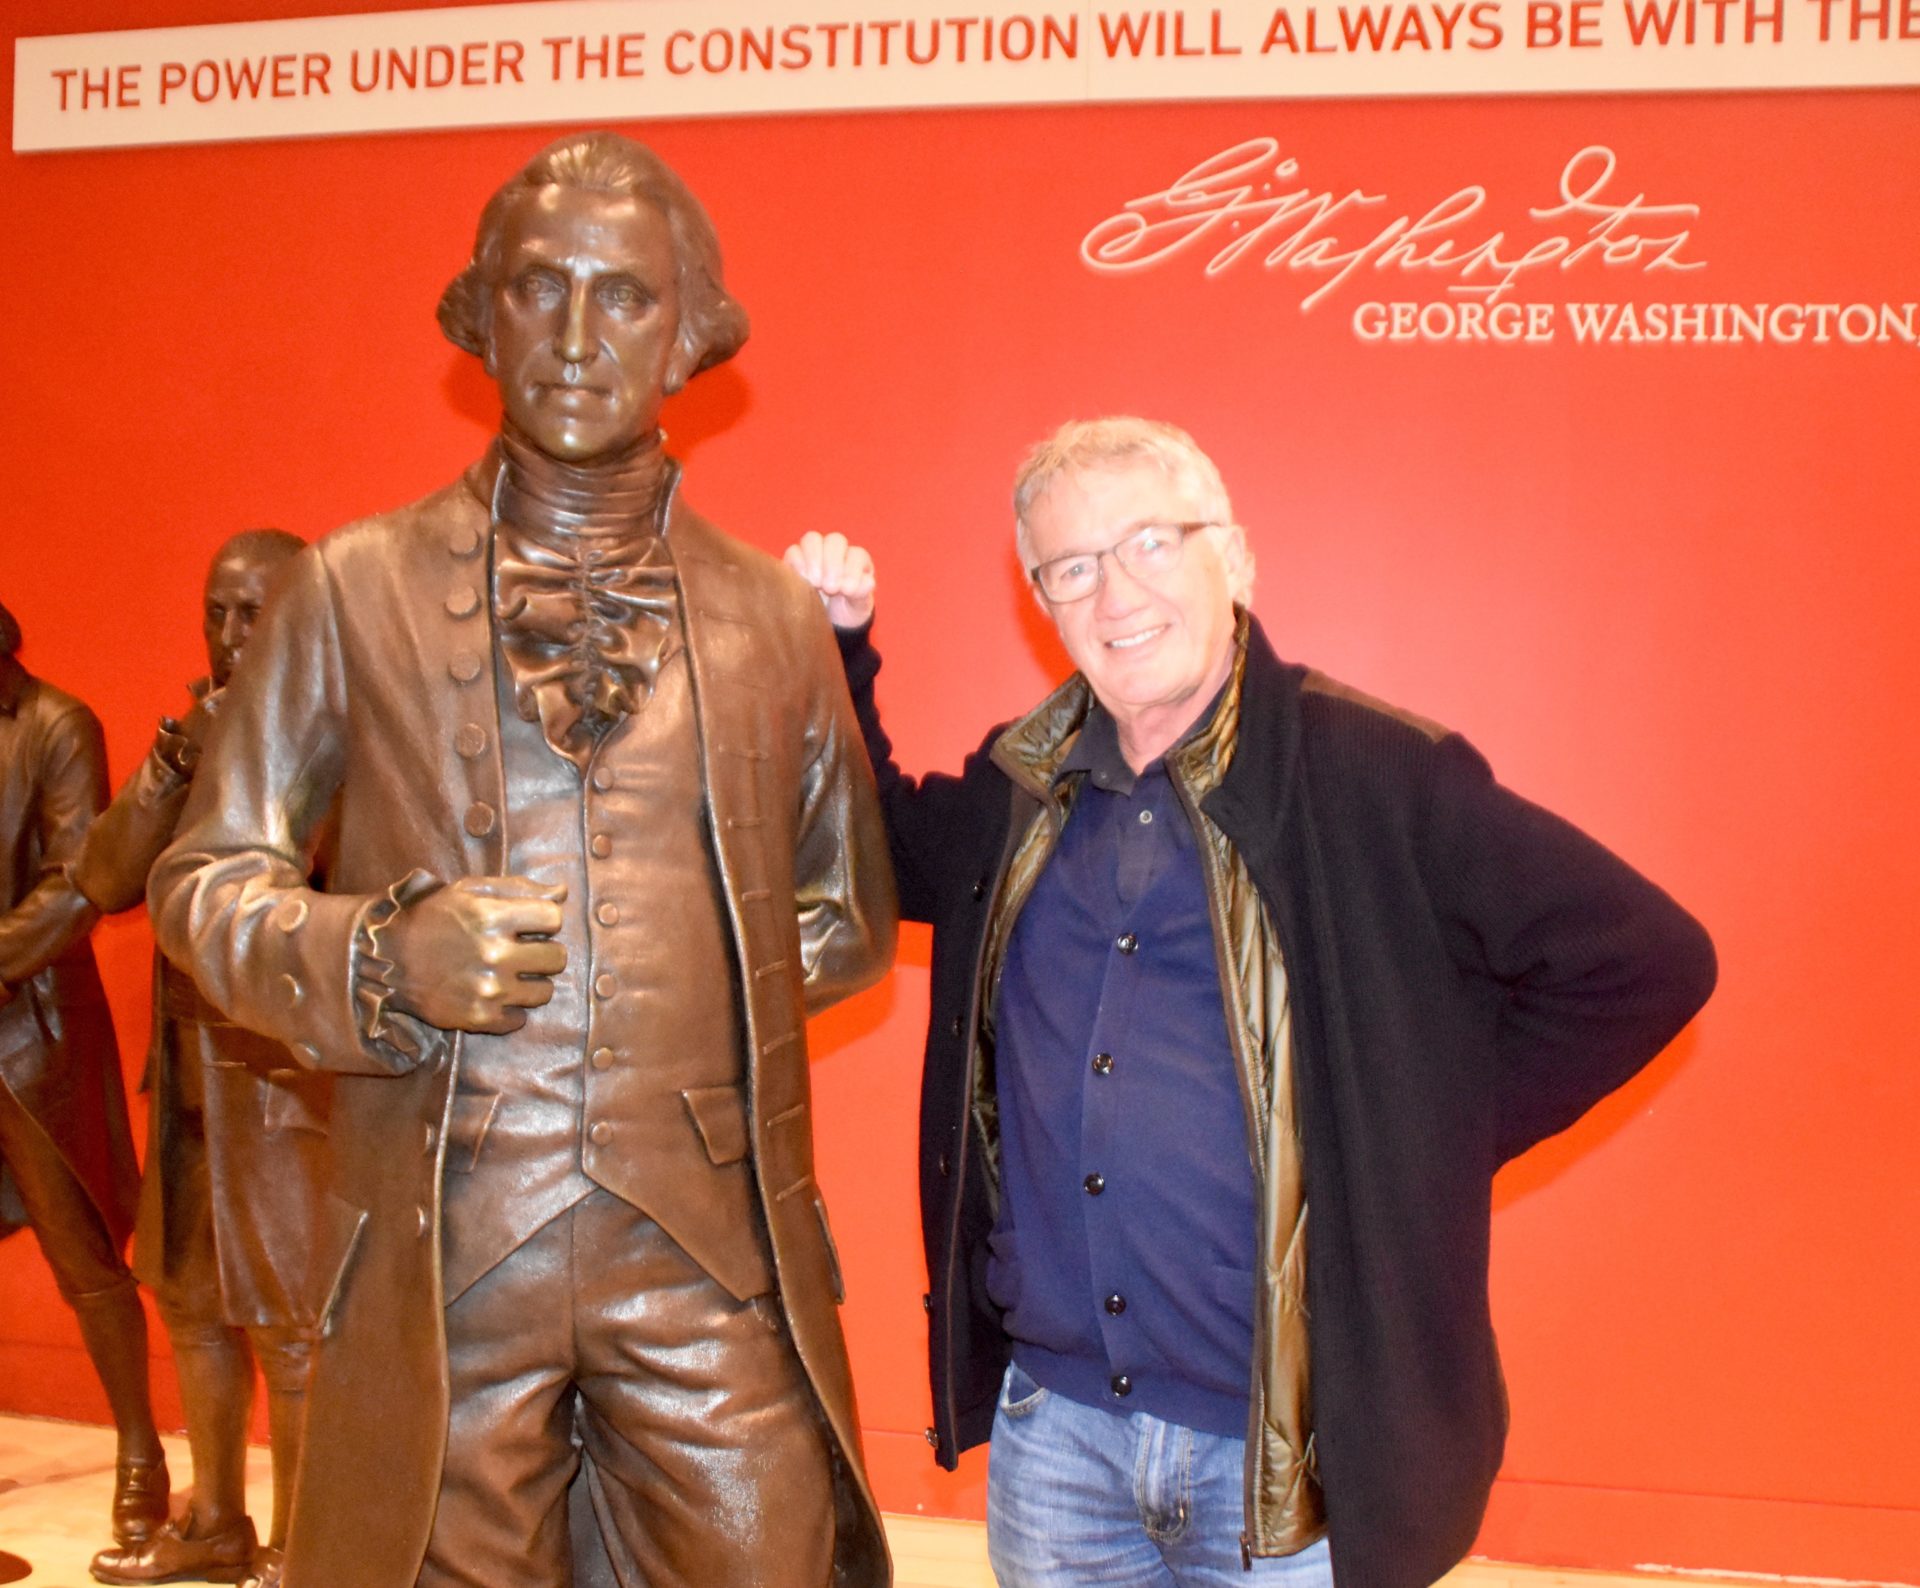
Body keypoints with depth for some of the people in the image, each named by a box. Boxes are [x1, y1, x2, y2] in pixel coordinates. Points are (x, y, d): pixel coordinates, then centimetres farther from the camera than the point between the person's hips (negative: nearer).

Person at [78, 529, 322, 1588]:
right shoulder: (202, 729, 12)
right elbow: (102, 881, 4)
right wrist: (170, 767, -11)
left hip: (292, 1067, -7)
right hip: (191, 1062, 8)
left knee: (292, 1318, -3)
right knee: (193, 1297, 15)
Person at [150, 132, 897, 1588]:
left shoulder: (776, 615, 9)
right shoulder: (354, 589, 5)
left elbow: (855, 915, 18)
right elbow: (204, 878, 7)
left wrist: (702, 973, 2)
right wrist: (380, 959, -11)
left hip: (717, 1250, 1)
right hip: (440, 1248, -1)